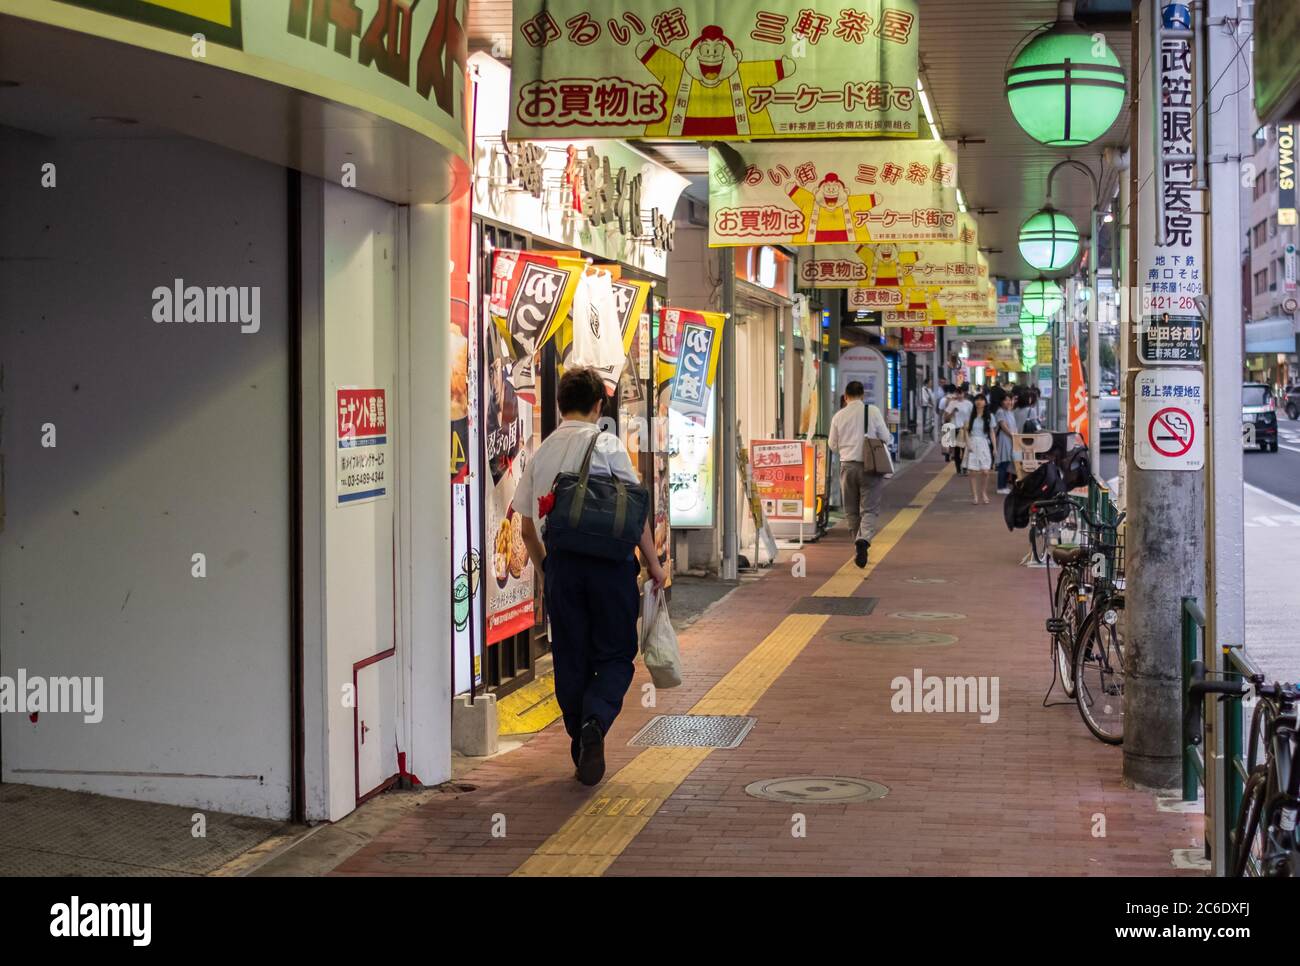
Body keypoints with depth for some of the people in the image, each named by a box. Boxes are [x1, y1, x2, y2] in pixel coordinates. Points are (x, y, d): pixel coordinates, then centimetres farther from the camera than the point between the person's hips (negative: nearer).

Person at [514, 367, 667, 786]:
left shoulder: (540, 453, 8)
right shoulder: (607, 444, -4)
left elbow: (528, 529, 11)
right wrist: (653, 563, -1)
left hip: (560, 562, 3)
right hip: (609, 560, -3)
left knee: (570, 660, 11)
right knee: (615, 655, 6)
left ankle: (583, 751, 14)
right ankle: (595, 720, -20)